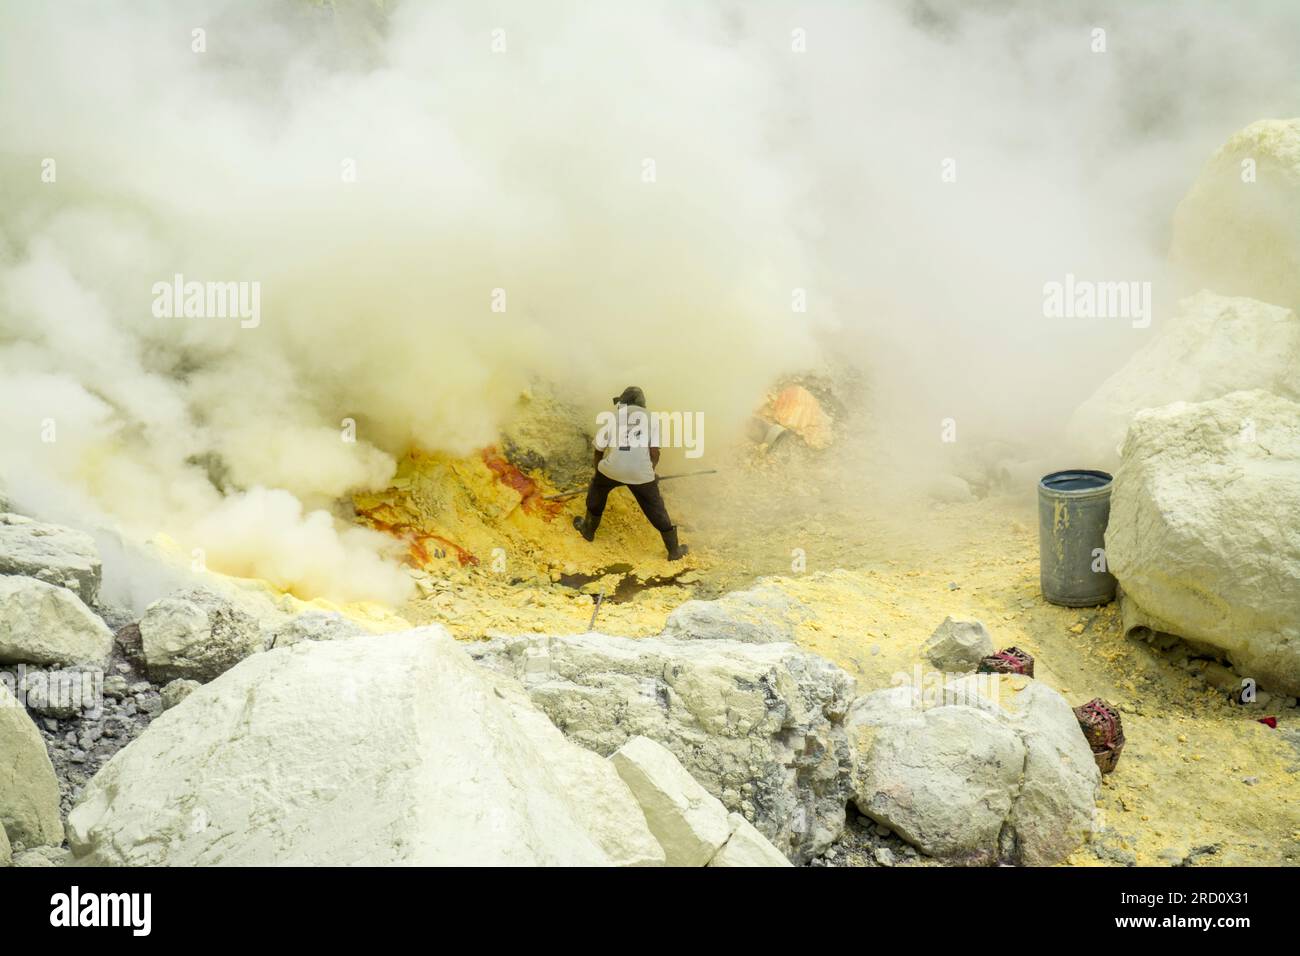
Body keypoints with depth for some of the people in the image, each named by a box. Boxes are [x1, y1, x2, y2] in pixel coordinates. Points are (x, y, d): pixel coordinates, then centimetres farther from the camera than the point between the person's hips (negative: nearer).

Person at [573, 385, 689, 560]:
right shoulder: (649, 417, 13)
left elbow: (599, 449, 18)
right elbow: (654, 451, 6)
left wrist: (598, 469, 36)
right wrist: (650, 471, 22)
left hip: (613, 468, 0)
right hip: (641, 472, 0)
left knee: (597, 489, 31)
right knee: (655, 509, 14)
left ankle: (588, 529, 45)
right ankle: (674, 549, 21)